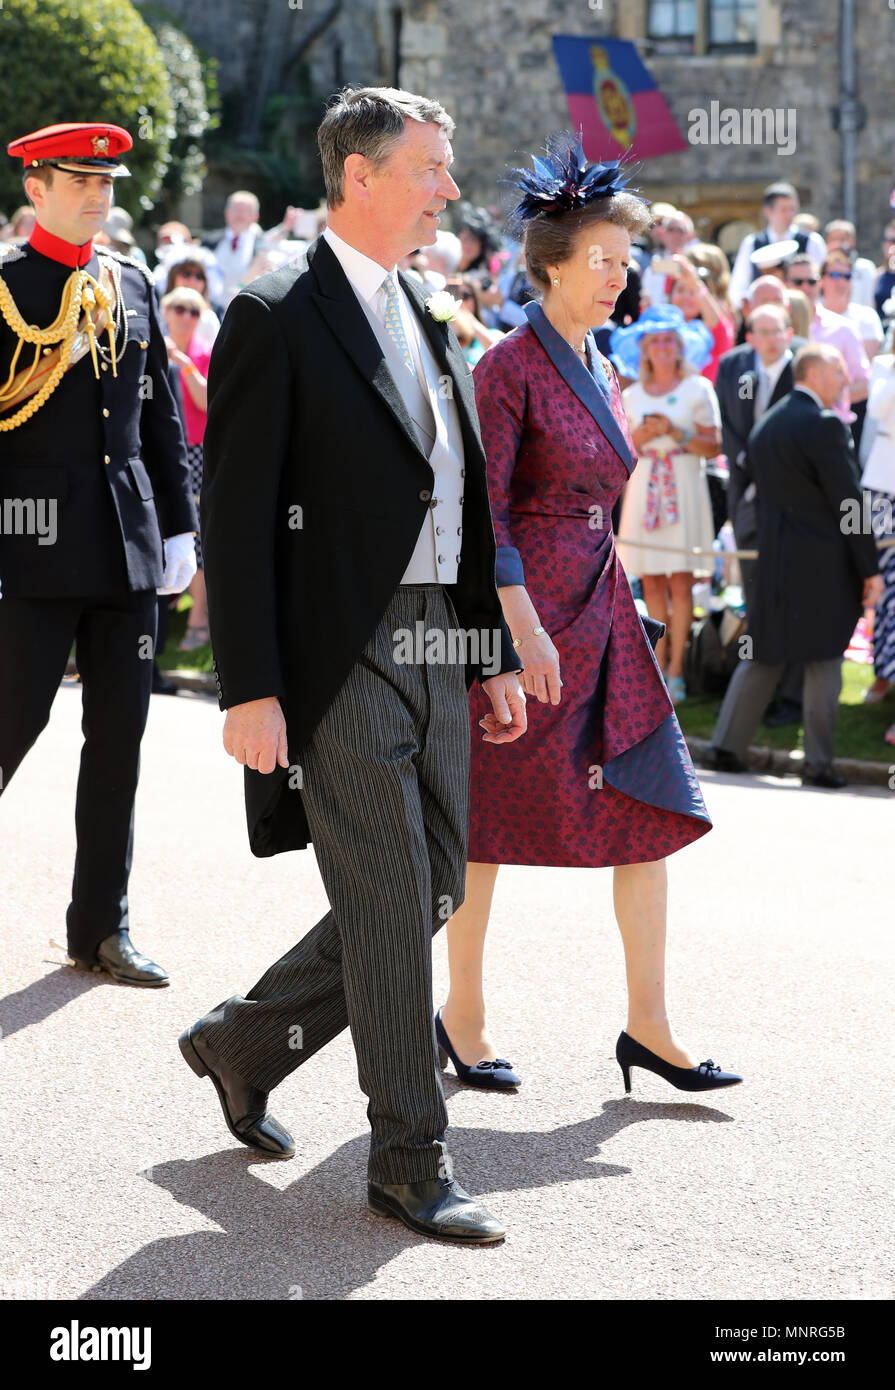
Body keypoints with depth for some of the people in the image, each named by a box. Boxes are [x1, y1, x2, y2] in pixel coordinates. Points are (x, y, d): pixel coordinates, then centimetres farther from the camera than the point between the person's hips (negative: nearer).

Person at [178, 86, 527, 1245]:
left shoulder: (428, 327, 16)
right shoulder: (275, 319, -9)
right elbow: (235, 518, -12)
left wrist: (494, 656, 17)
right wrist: (248, 690, -17)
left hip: (435, 653, 8)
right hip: (341, 660, -8)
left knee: (430, 896, 12)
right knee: (391, 910, -4)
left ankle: (244, 1042, 30)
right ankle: (410, 1161, 7)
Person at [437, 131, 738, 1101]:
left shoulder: (599, 371, 14)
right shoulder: (510, 367, -11)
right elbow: (482, 511, -16)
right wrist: (523, 628, -22)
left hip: (601, 611, 8)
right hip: (525, 607, -8)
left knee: (653, 806, 1)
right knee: (490, 820, 2)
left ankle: (647, 1024, 4)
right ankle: (462, 1013, 16)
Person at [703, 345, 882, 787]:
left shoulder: (764, 427, 12)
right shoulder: (825, 424, -13)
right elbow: (848, 502, -14)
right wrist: (870, 568, -11)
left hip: (772, 557, 7)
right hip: (822, 561, -7)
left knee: (763, 656, 13)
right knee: (824, 660, 1)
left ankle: (724, 747, 12)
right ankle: (819, 763, 3)